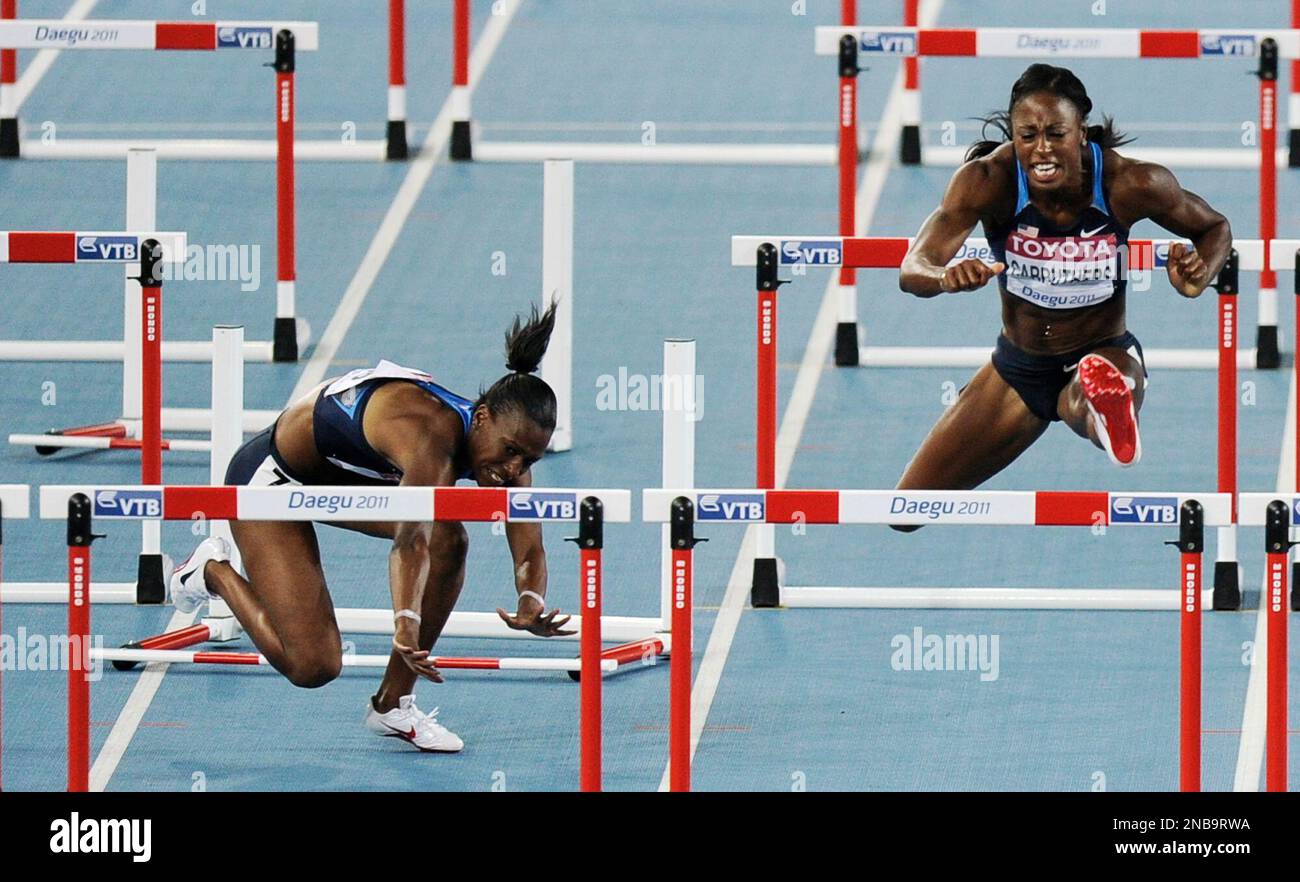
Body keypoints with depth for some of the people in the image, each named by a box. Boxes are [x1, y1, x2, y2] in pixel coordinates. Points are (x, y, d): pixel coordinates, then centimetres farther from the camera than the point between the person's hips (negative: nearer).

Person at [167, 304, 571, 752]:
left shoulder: (508, 453, -16)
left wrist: (532, 604, -43)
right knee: (311, 666, -12)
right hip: (271, 476, -8)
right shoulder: (430, 431, -40)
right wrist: (406, 626, -68)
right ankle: (214, 571, 16)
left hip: (346, 477, 8)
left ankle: (393, 705, -3)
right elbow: (410, 541, -53)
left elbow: (530, 550, -20)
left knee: (448, 538, -19)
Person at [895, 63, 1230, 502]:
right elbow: (912, 271, -30)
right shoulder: (987, 181, -20)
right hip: (1018, 367, 4)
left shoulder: (1130, 184, -20)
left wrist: (1196, 280, -24)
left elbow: (1214, 228, 0)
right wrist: (948, 277, -55)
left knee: (1092, 400, -44)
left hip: (1105, 352, -3)